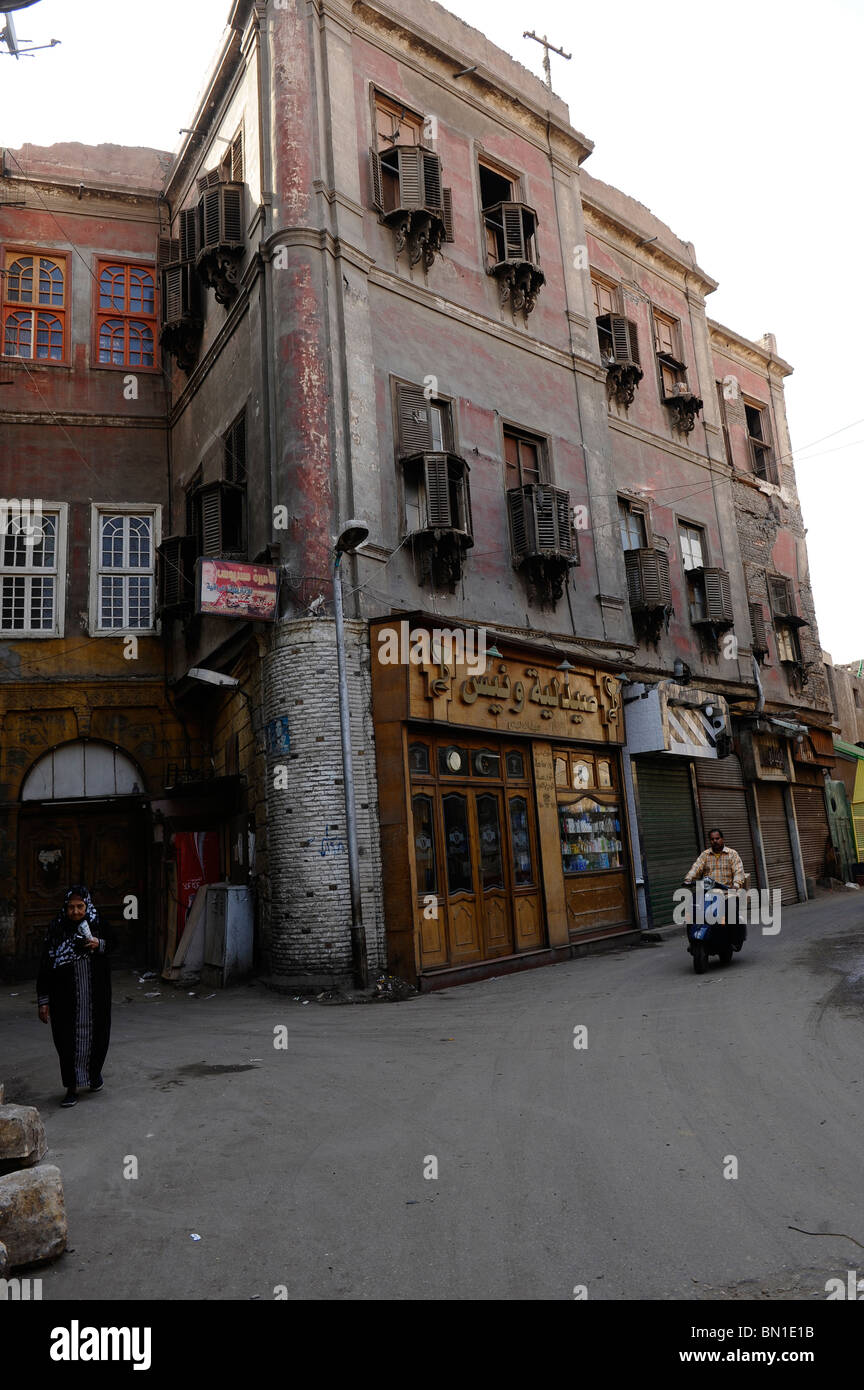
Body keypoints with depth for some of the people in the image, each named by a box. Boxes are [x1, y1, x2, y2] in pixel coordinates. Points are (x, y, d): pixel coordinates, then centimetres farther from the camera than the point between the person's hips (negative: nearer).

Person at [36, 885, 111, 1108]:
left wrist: (100, 945, -12)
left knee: (96, 1033, 11)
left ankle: (95, 1071, 39)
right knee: (68, 1039, 2)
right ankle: (72, 1088, 16)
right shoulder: (56, 930, -7)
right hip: (65, 997, -1)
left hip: (95, 996, 1)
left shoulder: (98, 926, -3)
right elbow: (46, 966, -3)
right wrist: (43, 1001, -5)